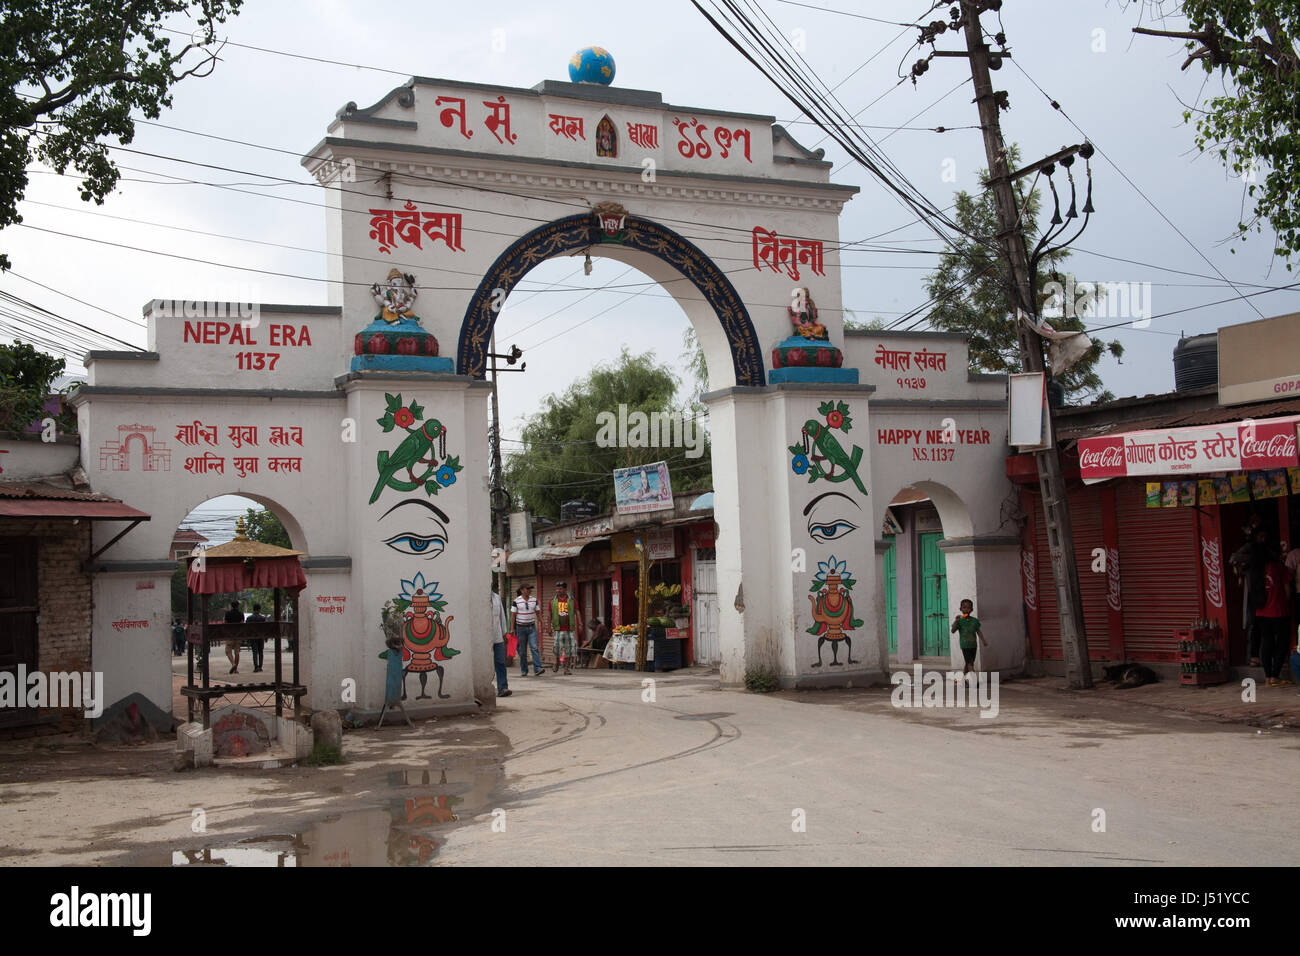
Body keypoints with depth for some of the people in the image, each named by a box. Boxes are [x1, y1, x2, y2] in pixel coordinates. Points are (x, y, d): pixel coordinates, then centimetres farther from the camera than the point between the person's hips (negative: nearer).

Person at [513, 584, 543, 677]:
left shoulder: (534, 600, 5)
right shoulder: (517, 601, -3)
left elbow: (537, 613, 10)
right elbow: (513, 615, -3)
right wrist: (512, 629, -7)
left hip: (532, 627, 2)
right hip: (521, 628, -2)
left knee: (534, 648, -13)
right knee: (522, 651, 3)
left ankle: (537, 669, -20)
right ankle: (524, 671, 12)